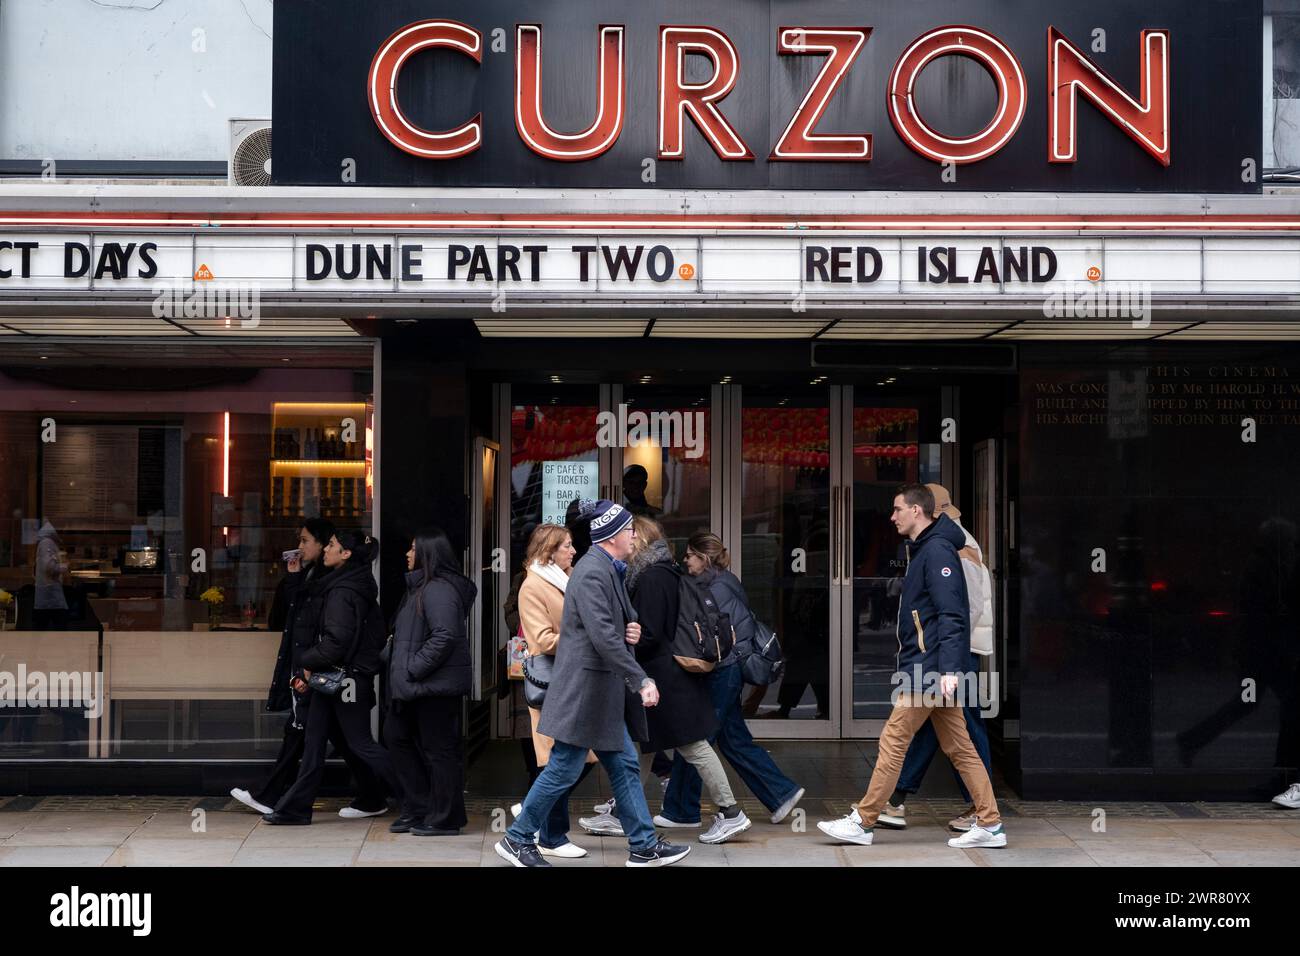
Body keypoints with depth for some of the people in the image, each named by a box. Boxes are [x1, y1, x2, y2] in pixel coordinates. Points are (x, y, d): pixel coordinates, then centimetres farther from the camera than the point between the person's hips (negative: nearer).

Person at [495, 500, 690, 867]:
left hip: (605, 691, 10)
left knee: (625, 767, 12)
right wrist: (641, 679, -27)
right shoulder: (592, 572, -19)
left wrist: (633, 628, 5)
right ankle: (517, 839, 13)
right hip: (584, 688, -10)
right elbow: (603, 636, -27)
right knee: (564, 769, -1)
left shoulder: (609, 569, 12)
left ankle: (645, 847, 19)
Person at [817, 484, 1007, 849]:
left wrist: (949, 668, -28)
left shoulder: (937, 551, -14)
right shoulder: (924, 550, 17)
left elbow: (951, 614, -22)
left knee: (893, 741, -4)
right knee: (958, 747, 9)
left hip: (929, 669, -10)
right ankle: (989, 825, 11)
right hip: (932, 668, 10)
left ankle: (862, 822, 3)